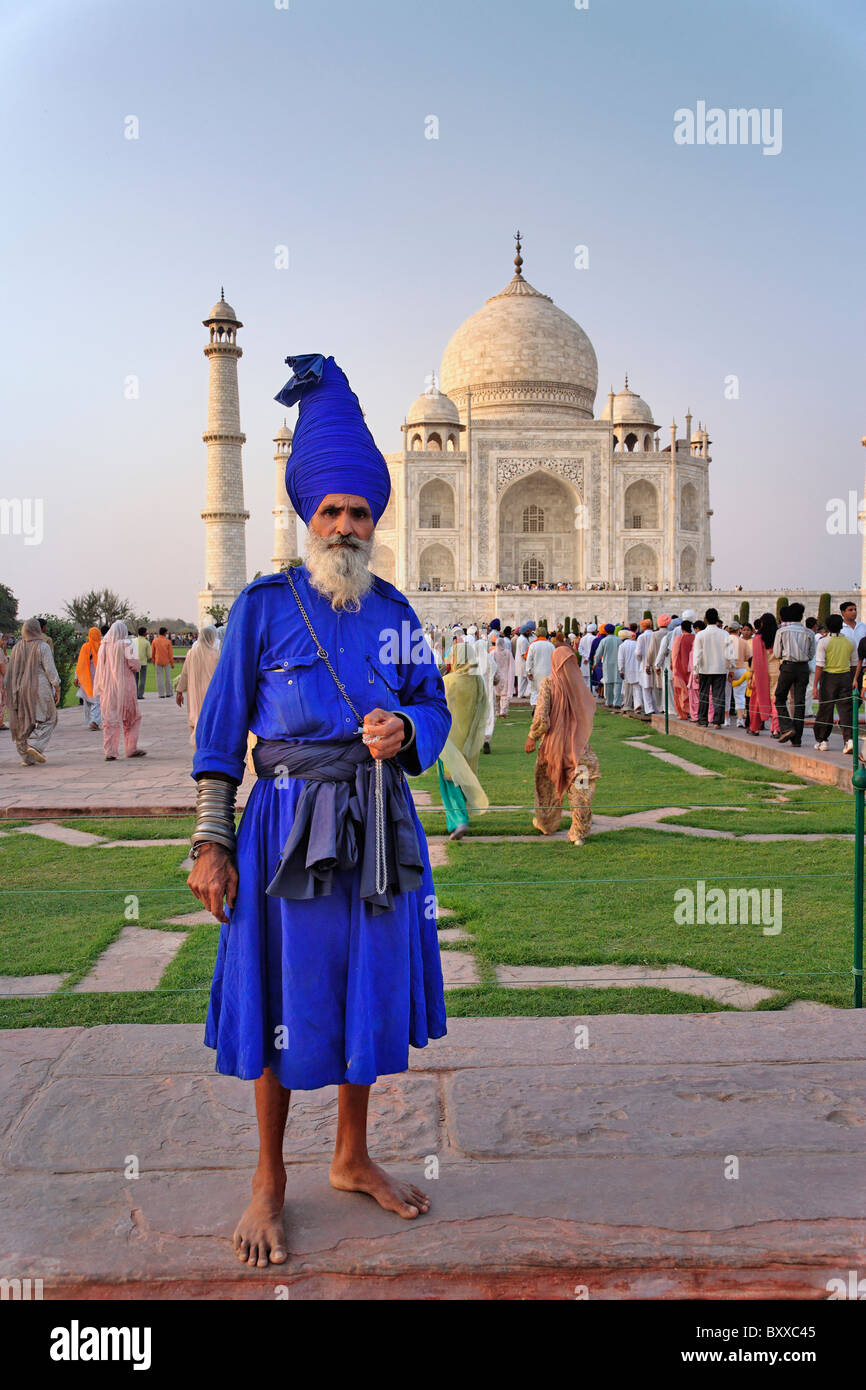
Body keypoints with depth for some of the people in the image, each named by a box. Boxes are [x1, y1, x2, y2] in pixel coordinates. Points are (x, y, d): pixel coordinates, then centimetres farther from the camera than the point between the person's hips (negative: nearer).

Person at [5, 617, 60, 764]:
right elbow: (50, 669, -12)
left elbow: (10, 671, 7)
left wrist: (9, 691, 12)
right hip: (39, 688, -5)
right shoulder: (43, 646, -8)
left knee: (23, 722, 10)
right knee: (47, 718, 6)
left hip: (20, 690, 5)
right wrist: (57, 689, -6)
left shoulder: (17, 647, 6)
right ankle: (35, 745, -13)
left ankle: (26, 757, 10)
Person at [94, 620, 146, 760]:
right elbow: (134, 664, -10)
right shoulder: (125, 644, -7)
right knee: (131, 718, 12)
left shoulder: (103, 646, 6)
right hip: (124, 687, -4)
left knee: (109, 720, 4)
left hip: (107, 688, 4)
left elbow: (99, 669, 10)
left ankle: (110, 752, -1)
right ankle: (131, 749, 15)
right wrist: (136, 666, 9)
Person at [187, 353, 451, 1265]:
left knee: (365, 991, 14)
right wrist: (211, 842, -7)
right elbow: (223, 728, -3)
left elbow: (434, 707, 11)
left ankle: (352, 1160, 34)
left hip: (377, 828, 4)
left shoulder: (393, 612, 8)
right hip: (289, 825, -4)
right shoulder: (263, 605, -3)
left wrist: (404, 730, -14)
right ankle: (269, 1180, 25)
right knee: (285, 1002, 5)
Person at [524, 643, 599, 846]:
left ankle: (545, 824, 36)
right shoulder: (579, 684, -4)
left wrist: (532, 737, -6)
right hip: (578, 746, 1)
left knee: (548, 784, 19)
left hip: (553, 743, -1)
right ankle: (579, 833, -6)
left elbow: (541, 717, -17)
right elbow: (590, 710, 8)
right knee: (580, 788, 2)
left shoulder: (548, 683, -12)